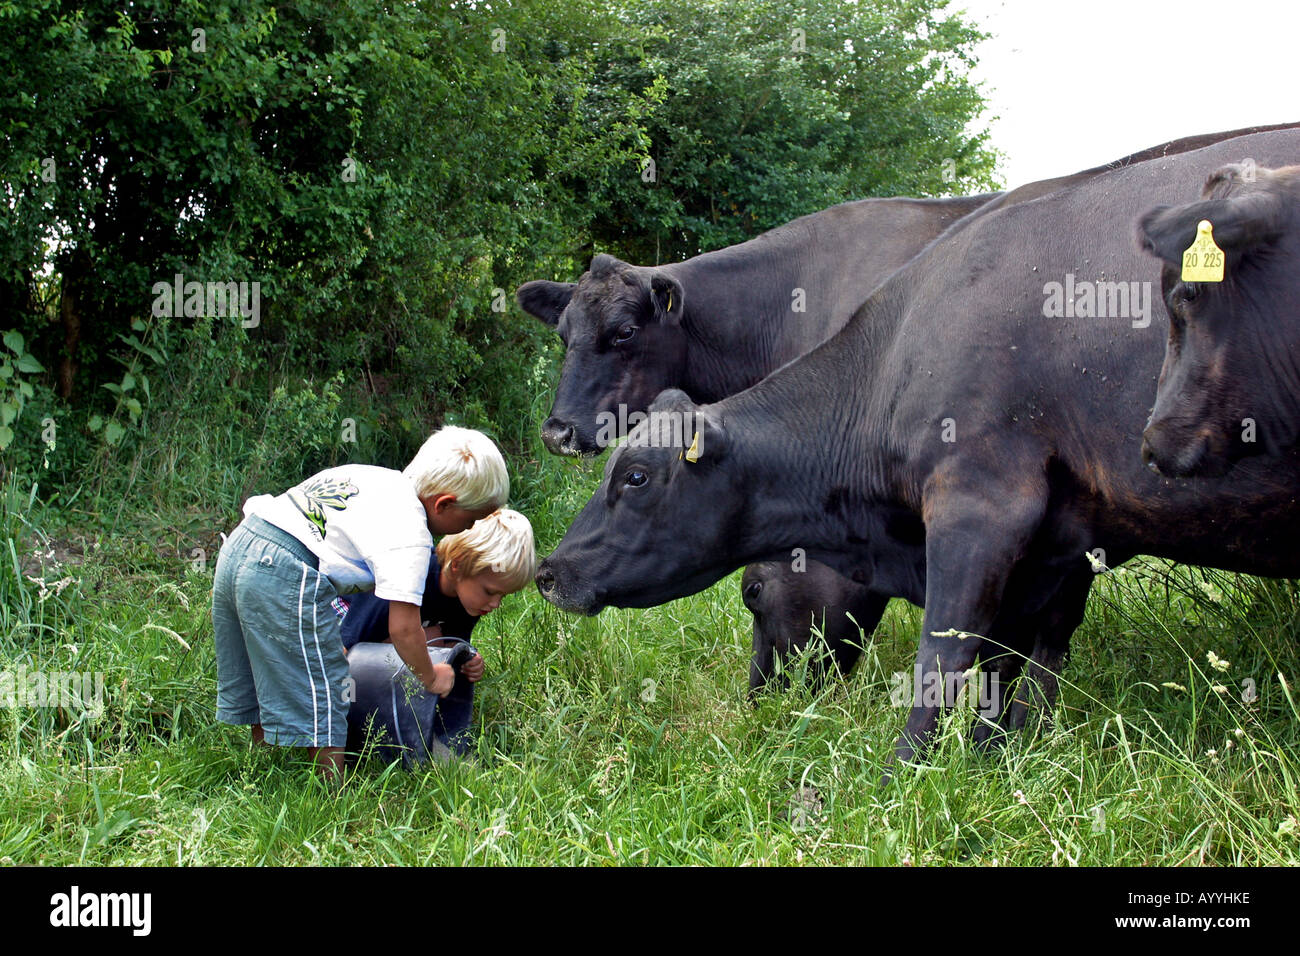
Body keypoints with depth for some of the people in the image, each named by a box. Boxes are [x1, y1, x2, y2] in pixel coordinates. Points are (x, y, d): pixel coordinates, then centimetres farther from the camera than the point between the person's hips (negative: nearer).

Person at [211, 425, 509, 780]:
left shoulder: (385, 481, 16)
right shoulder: (409, 530, -10)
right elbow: (403, 628, -13)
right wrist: (430, 678, 5)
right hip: (285, 577, -10)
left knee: (265, 691, 23)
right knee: (319, 701, 2)